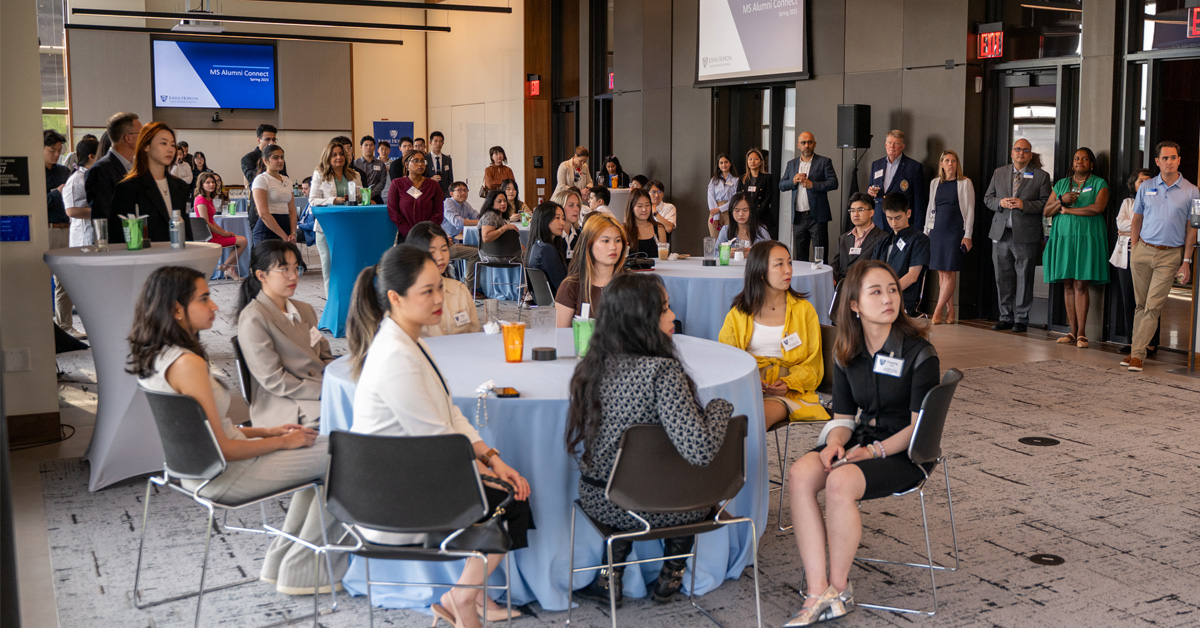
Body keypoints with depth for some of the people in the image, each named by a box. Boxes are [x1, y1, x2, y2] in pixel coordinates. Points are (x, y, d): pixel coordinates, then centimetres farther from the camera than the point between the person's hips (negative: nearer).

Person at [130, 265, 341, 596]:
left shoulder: (153, 357, 5)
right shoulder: (187, 364, -26)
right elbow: (222, 449, -23)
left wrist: (265, 431, 10)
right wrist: (282, 441, -9)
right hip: (223, 477, -10)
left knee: (317, 447, 20)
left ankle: (281, 561, 22)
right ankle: (300, 570, 7)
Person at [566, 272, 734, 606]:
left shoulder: (593, 366, -5)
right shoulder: (661, 371, -26)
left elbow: (579, 446, 6)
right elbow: (700, 451, -32)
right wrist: (720, 406, -15)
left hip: (600, 502, 5)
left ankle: (610, 575, 35)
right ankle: (671, 575, 41)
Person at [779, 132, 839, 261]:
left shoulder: (824, 162, 2)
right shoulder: (791, 164, 15)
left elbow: (833, 183, -8)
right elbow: (781, 186, 10)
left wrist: (812, 184, -18)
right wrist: (793, 181, -9)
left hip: (817, 216, -4)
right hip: (798, 217, 4)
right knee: (799, 257, 9)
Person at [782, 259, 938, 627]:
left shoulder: (918, 352, -10)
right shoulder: (846, 354, 7)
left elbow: (921, 424, -11)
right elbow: (843, 416, 11)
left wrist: (875, 450, -20)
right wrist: (835, 441, -11)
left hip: (905, 451, -5)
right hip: (862, 438, 5)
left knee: (840, 482, -33)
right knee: (800, 475, -24)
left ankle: (838, 588, -13)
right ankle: (817, 593, -24)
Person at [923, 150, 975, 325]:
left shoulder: (965, 183, 1)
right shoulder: (935, 183, 12)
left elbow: (970, 210, -1)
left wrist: (967, 235, -6)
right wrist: (926, 231, 12)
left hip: (956, 231, -4)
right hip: (937, 230, 4)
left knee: (949, 272, -8)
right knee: (941, 272, 3)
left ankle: (938, 311, -8)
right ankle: (950, 311, 8)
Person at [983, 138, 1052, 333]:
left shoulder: (1041, 176, 4)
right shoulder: (999, 173, 14)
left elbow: (1046, 203, -2)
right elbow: (987, 198, 14)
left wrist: (1024, 205, -15)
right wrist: (1000, 203, -6)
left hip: (1025, 235, -3)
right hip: (1001, 234, 4)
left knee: (1024, 279, 0)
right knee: (1003, 278, 6)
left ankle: (1021, 319, 7)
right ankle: (1006, 317, 15)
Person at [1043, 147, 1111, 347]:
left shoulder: (1099, 184, 5)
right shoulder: (1061, 184, 16)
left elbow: (1098, 208, -12)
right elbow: (1046, 211, 12)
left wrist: (1068, 210, -6)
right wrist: (1062, 201, -7)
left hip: (1087, 238, -4)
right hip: (1063, 238, 4)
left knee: (1081, 285, -8)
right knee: (1068, 285, 1)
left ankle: (1081, 333, -6)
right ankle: (1072, 331, 5)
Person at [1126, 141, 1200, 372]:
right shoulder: (1146, 188, 8)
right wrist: (1133, 251, 6)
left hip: (1170, 255, -2)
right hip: (1143, 250, 2)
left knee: (1153, 306, -7)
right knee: (1141, 304, 7)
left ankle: (1138, 353, -6)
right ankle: (1137, 350, 14)